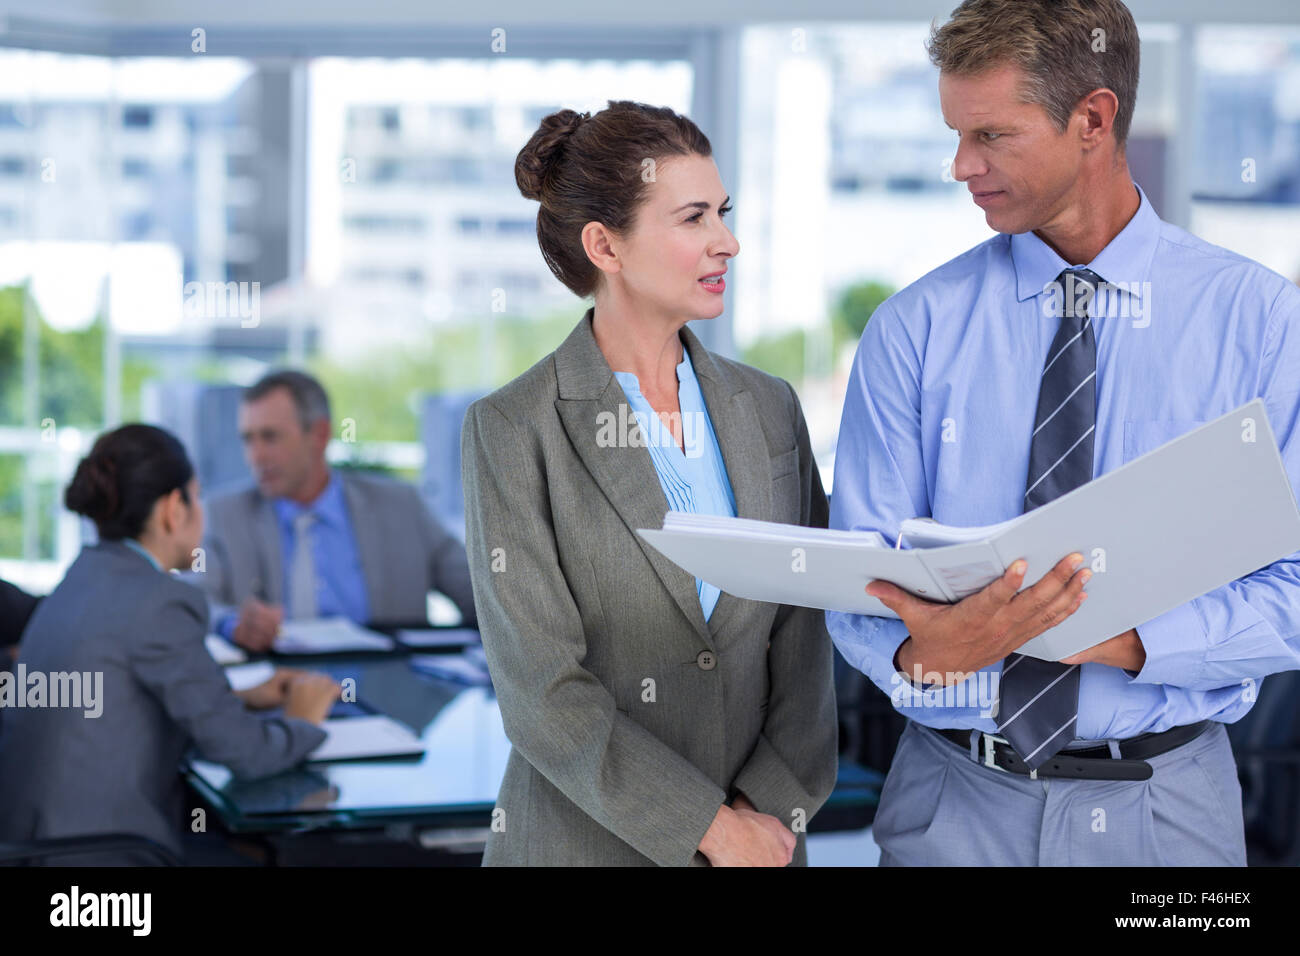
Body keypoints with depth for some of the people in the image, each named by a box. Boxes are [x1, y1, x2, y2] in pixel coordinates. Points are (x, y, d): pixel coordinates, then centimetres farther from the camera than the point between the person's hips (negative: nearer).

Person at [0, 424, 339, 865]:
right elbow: (241, 750, -13)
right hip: (100, 854, -8)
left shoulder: (87, 577, 10)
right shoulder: (160, 601, -15)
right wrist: (302, 722, 6)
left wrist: (243, 699, 20)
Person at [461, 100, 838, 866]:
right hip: (586, 839, -4)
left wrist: (769, 809, -10)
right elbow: (542, 690, -13)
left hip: (760, 836, 4)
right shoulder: (511, 431, -9)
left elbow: (804, 638, 2)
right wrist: (710, 827, -14)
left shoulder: (768, 409, 5)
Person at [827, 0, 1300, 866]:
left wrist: (1125, 642, -24)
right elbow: (859, 582, -6)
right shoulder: (914, 330, -3)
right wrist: (923, 653, -29)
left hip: (1163, 807, 0)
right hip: (954, 797, 1)